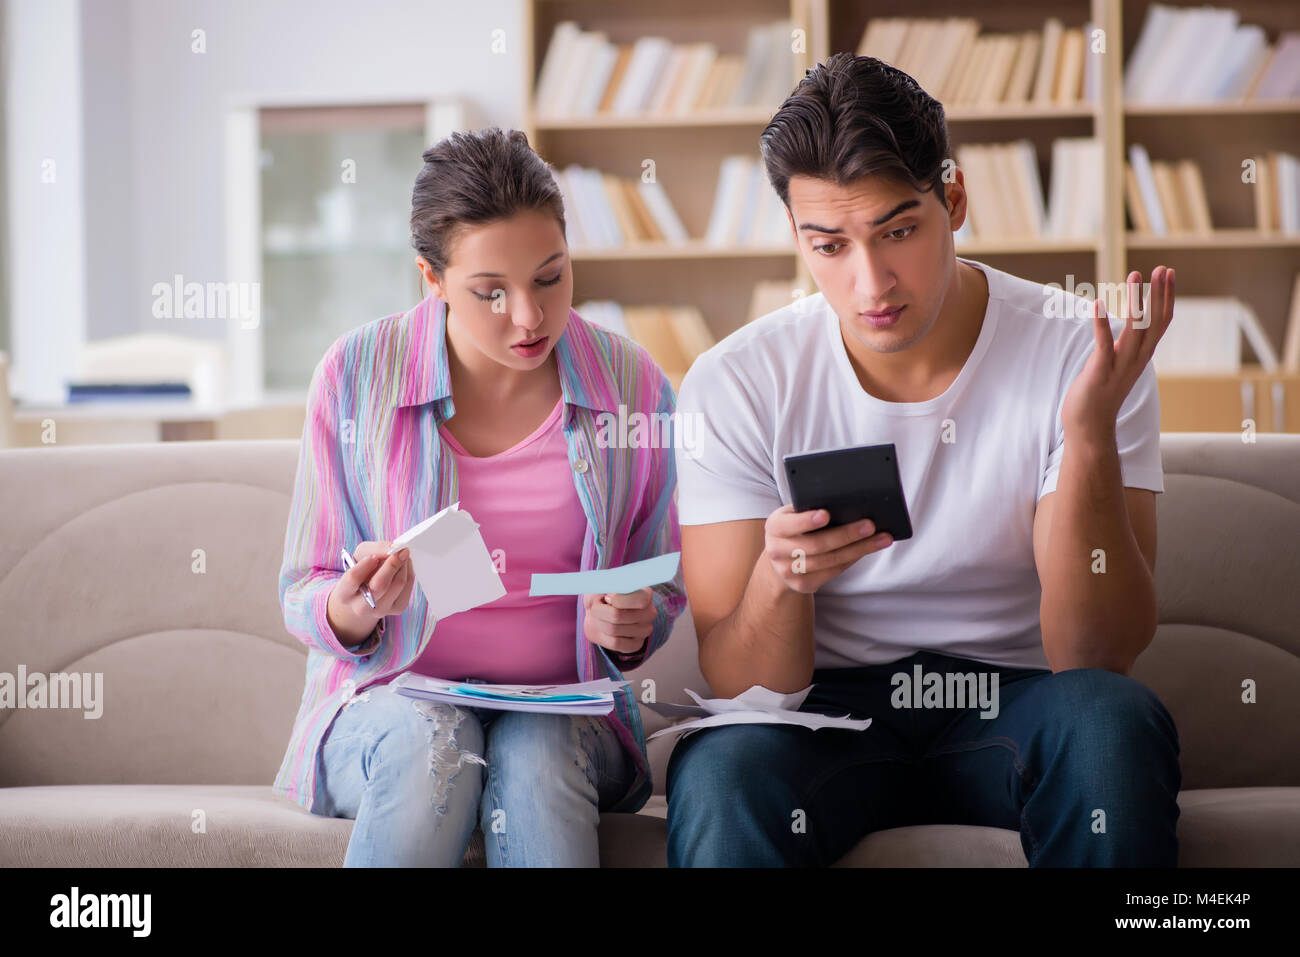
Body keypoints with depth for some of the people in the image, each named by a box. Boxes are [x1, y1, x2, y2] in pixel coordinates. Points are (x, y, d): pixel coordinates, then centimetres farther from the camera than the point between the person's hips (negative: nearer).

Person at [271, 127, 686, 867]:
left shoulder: (632, 384, 1)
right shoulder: (356, 376, -3)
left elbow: (664, 591, 12)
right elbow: (304, 602, 1)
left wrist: (629, 631, -12)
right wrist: (356, 608, -23)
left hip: (565, 710, 0)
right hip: (388, 701, 0)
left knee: (536, 755, -34)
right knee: (429, 741, -35)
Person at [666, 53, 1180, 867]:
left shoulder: (1076, 355, -10)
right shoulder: (734, 389, -7)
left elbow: (1094, 658, -16)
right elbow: (742, 689, -8)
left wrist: (1090, 435, -30)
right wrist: (779, 578, -31)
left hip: (1013, 706, 1)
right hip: (832, 712, -1)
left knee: (1115, 722, -34)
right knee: (719, 774, -35)